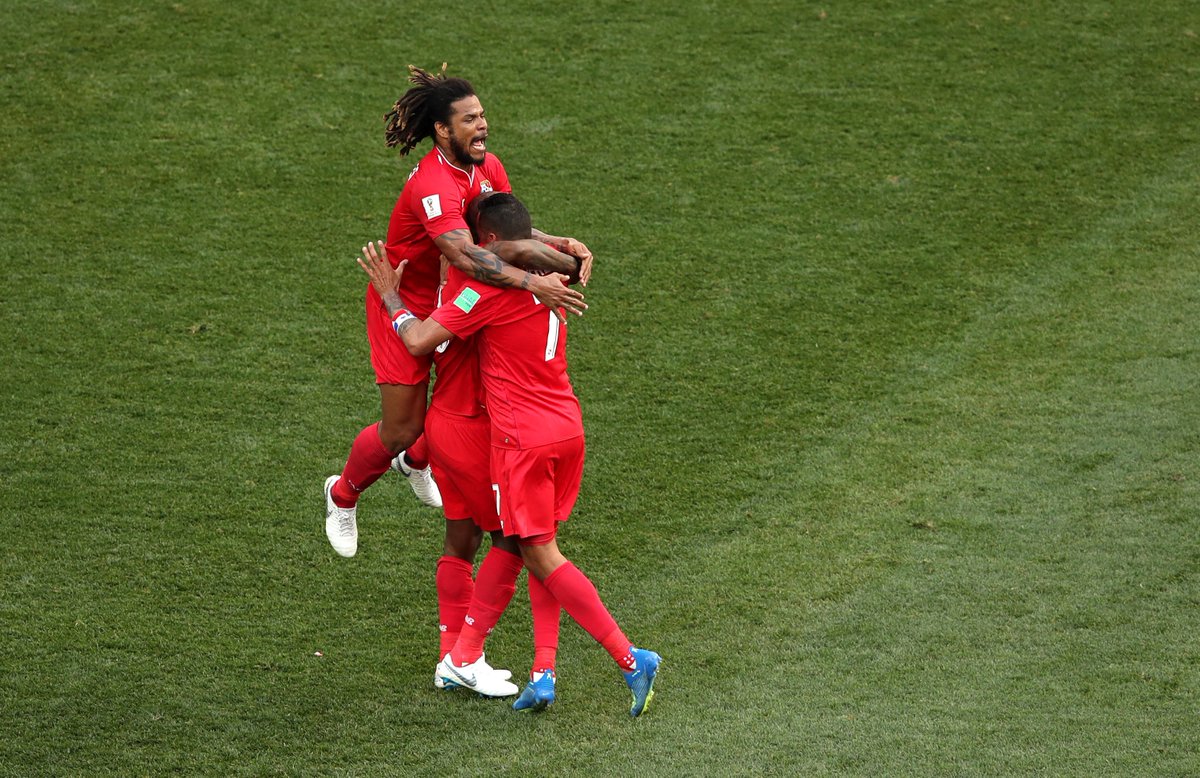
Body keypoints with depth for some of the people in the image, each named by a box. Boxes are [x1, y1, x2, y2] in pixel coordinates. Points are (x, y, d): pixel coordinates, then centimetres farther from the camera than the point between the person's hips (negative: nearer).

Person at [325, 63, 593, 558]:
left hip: (452, 300, 8)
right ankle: (343, 494, 31)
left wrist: (562, 246, -19)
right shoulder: (432, 186, -33)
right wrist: (532, 283, -53)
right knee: (401, 429, -1)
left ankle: (415, 460, 39)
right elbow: (465, 255, -46)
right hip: (404, 304, -7)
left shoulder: (487, 167, -5)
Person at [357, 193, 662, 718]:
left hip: (524, 437, -8)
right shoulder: (550, 279, 10)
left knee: (542, 555, -5)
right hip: (567, 426, 8)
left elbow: (419, 340, -12)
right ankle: (544, 672, 7)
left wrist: (390, 295, 4)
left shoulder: (490, 288, -13)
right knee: (540, 551, 14)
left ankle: (630, 659, -14)